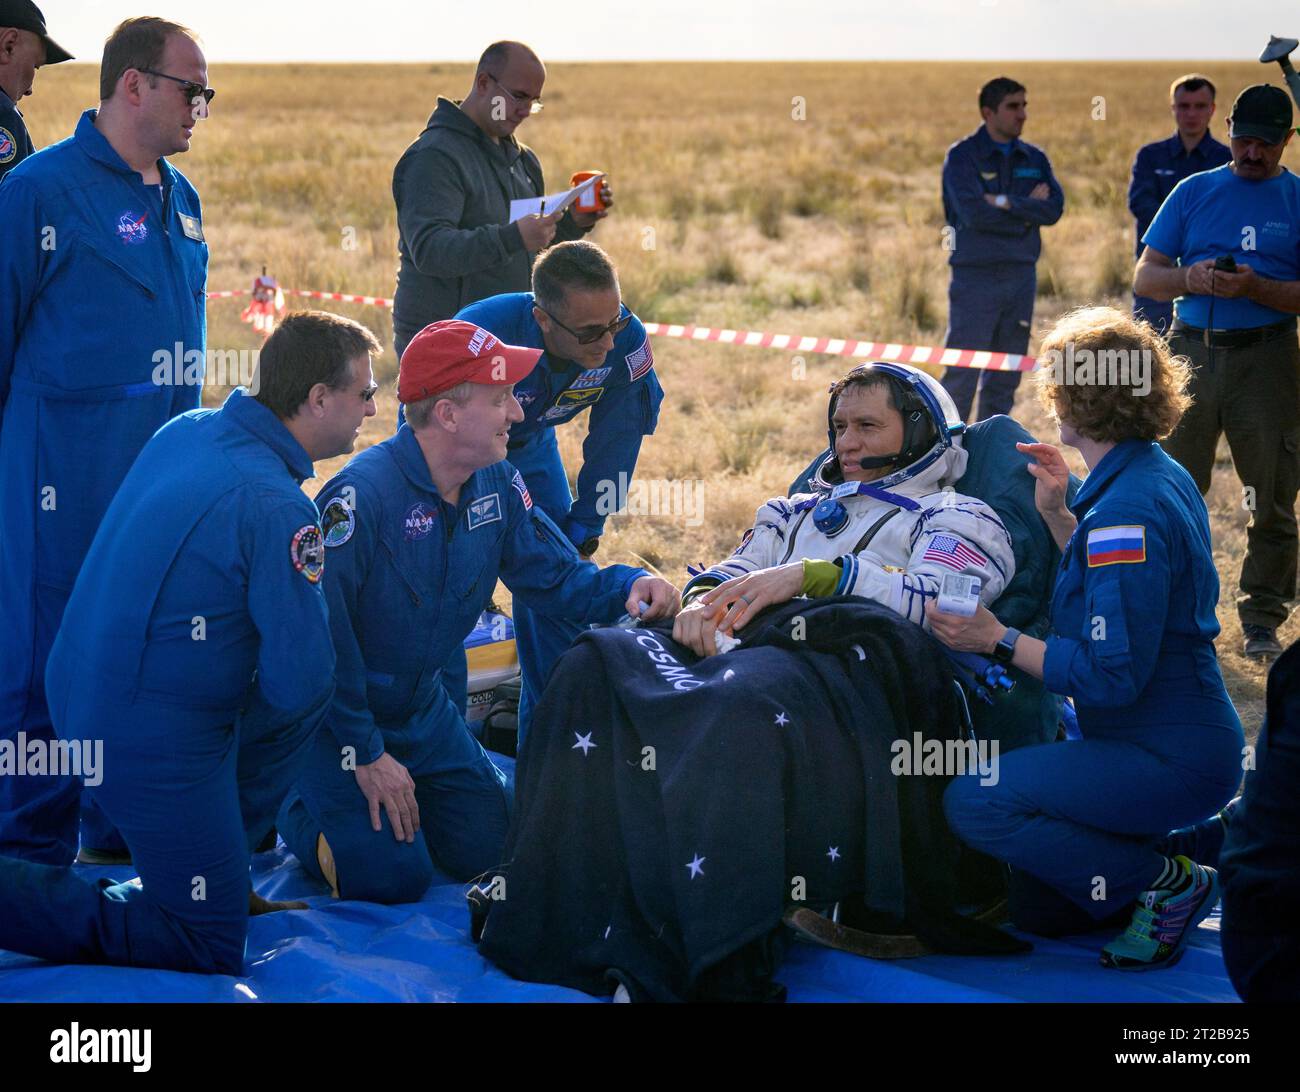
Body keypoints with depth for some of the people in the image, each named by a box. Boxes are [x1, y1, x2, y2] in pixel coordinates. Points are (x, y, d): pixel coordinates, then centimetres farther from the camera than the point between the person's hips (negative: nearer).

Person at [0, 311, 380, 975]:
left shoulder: (185, 430, 2)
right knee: (211, 951, 4)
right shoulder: (278, 509, -23)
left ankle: (209, 867, 25)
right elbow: (295, 681, -22)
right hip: (155, 739, -9)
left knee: (312, 694, 21)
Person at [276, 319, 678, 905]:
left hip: (421, 708, 7)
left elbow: (556, 575, 0)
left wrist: (628, 585, -23)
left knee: (483, 850, 6)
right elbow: (319, 631, -27)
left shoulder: (497, 485, -6)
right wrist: (366, 752, -22)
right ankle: (292, 800, 16)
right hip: (333, 709, -7)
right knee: (391, 877, -10)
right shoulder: (361, 494, -30)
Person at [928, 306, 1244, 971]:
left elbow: (1113, 675, -26)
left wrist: (998, 640, -21)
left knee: (975, 802, -22)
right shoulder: (1161, 474, 7)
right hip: (1188, 737, 10)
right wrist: (1057, 515, 9)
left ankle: (1164, 884, -8)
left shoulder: (1128, 511, -25)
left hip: (1171, 761, -10)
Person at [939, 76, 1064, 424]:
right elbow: (974, 213, -19)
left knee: (1005, 380, 8)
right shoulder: (962, 157, -4)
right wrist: (1027, 208, -8)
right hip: (975, 276, -5)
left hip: (1022, 276, 5)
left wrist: (1006, 203, -15)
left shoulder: (1035, 159, 11)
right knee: (961, 376, -7)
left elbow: (1054, 208, -4)